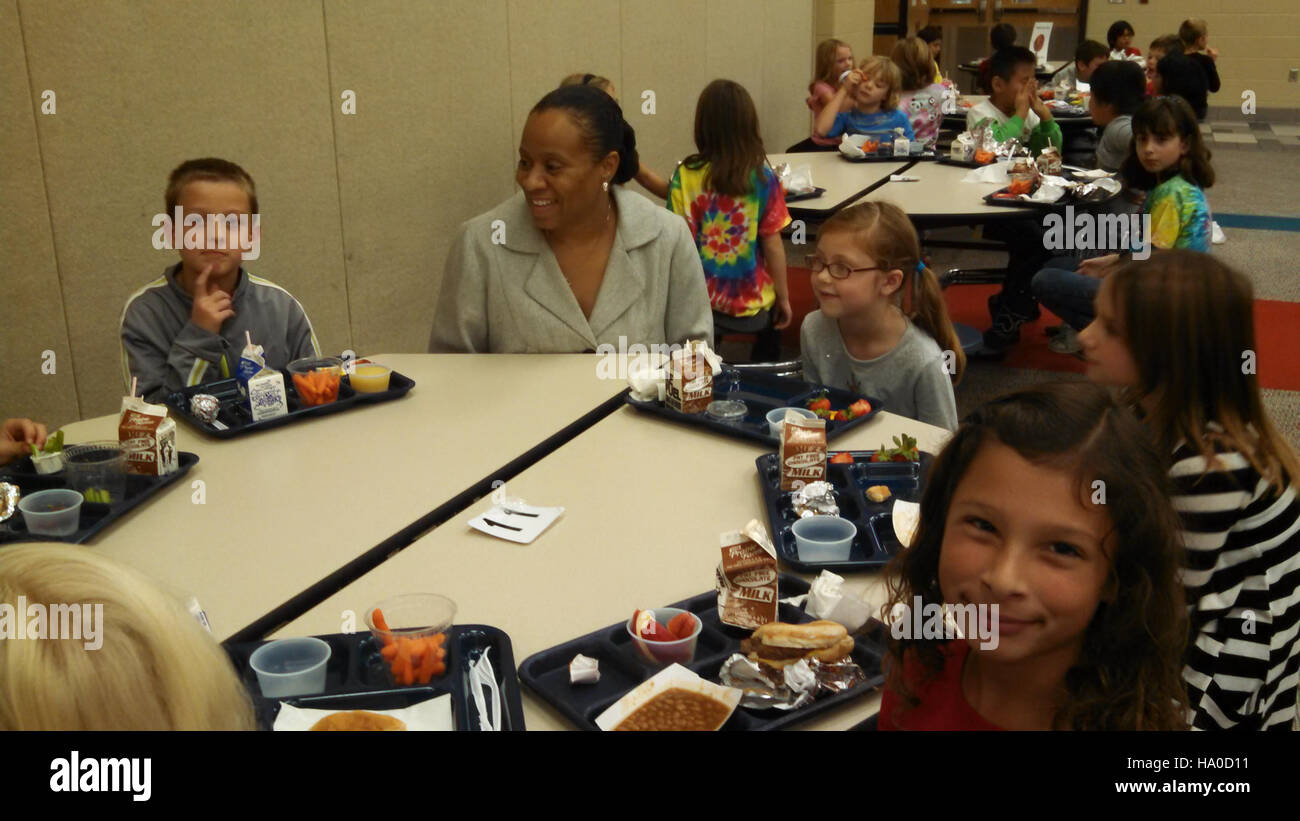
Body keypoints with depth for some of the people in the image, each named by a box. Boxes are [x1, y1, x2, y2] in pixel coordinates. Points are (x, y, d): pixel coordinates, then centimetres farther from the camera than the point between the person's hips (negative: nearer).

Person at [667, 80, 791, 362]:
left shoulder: (685, 177, -12)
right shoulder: (763, 178, -12)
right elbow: (773, 245, -8)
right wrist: (783, 298, 5)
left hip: (697, 298, 0)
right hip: (750, 303, 0)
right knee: (773, 324, 33)